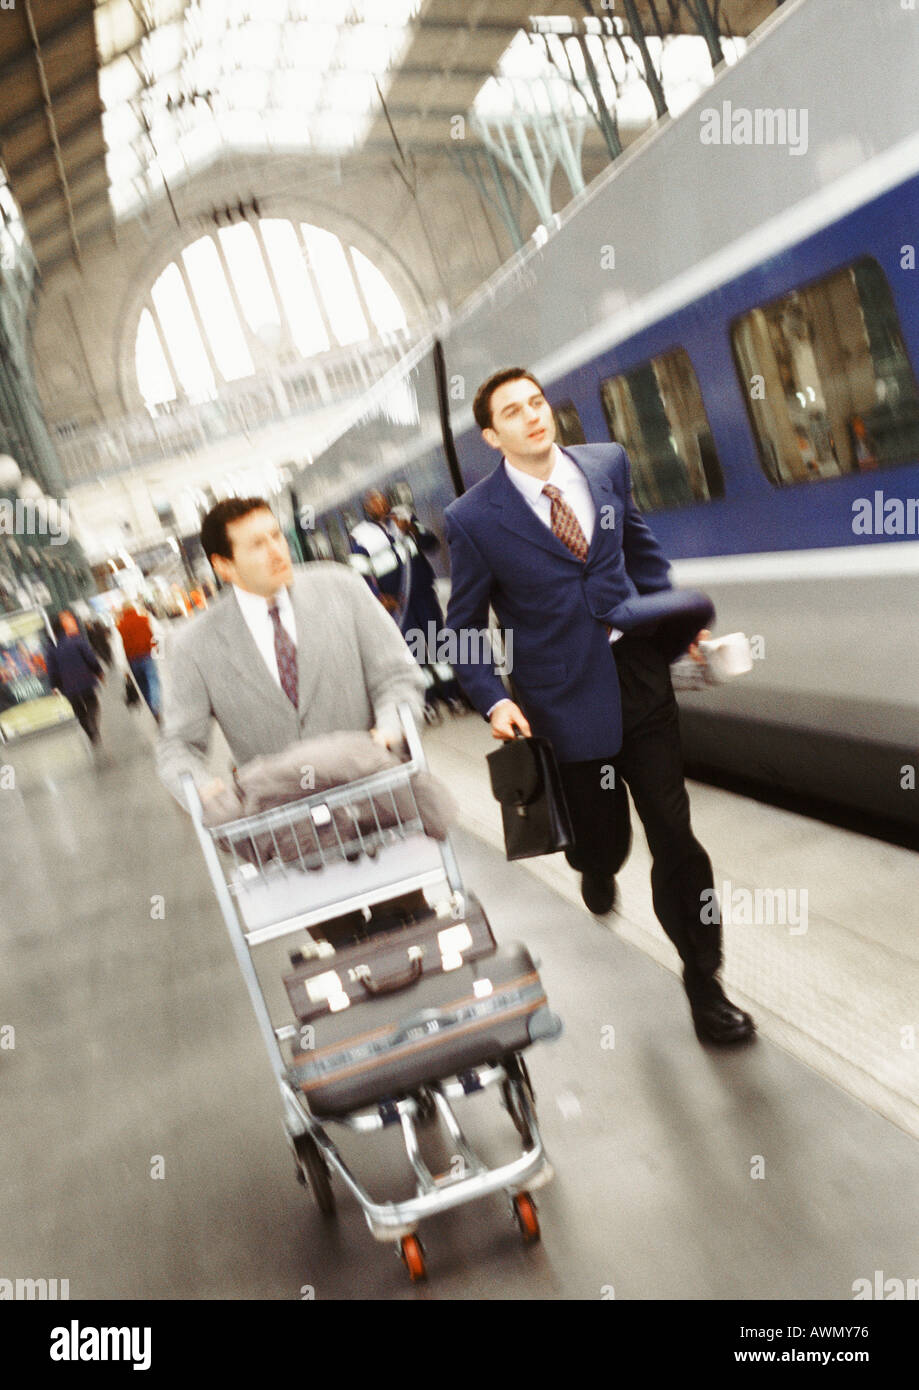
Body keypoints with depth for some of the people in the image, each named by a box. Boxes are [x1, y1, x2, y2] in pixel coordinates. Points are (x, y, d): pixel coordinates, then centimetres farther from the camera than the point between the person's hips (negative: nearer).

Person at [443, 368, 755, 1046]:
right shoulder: (474, 517, -9)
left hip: (640, 668, 3)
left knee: (674, 830, 4)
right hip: (566, 696, -2)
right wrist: (495, 701, -13)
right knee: (602, 841, 10)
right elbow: (463, 627, -1)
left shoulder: (607, 462, 2)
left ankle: (703, 982, 23)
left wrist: (675, 619, 11)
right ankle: (598, 869, 52)